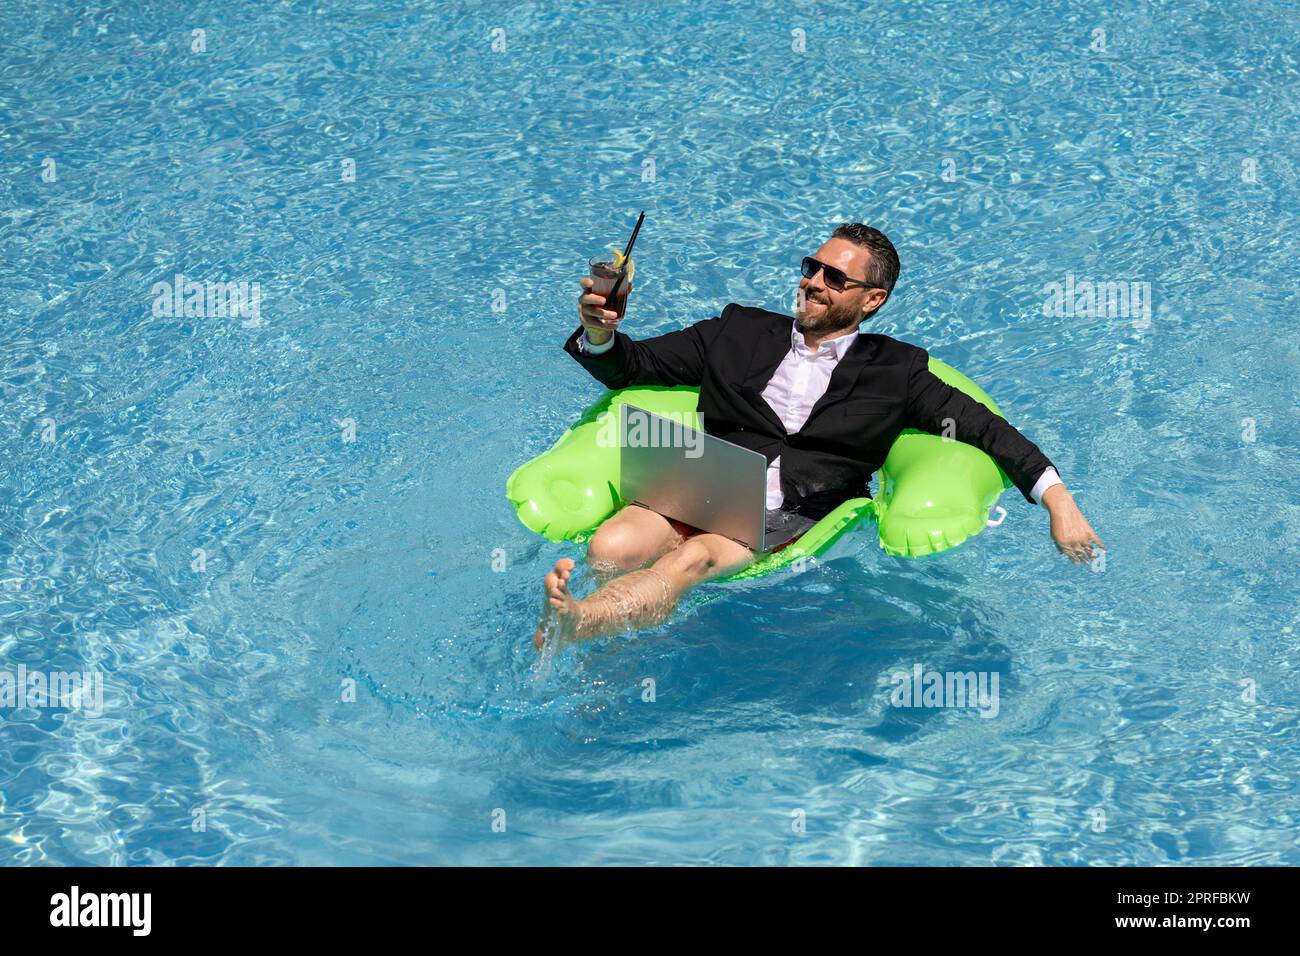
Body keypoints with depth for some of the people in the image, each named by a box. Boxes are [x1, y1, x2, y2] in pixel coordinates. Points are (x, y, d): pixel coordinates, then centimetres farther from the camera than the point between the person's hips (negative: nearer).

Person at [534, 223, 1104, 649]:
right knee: (610, 549, -32)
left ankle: (576, 621, -59)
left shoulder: (895, 371, 19)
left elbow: (982, 427, 14)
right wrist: (600, 332, 2)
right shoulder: (741, 332, 24)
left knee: (694, 557, -38)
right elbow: (630, 367, 26)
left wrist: (1057, 499, 0)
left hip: (794, 524, -3)